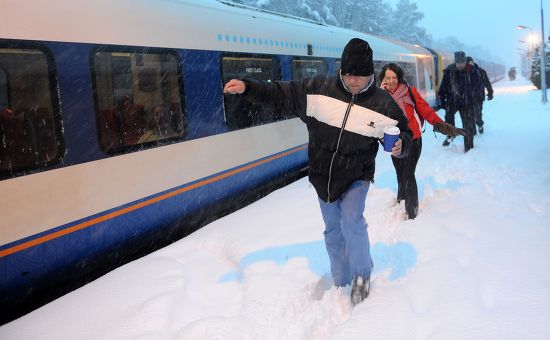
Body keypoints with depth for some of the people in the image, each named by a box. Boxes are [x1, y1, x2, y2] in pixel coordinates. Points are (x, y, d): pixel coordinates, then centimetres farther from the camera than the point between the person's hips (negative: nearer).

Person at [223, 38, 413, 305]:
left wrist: (400, 146, -20)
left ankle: (362, 275, 1)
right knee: (333, 231, 14)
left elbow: (403, 131, 4)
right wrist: (247, 87, -18)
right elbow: (282, 94, -7)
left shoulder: (382, 104, -10)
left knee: (351, 221, -25)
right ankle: (341, 282, 34)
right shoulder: (320, 88, -11)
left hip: (356, 177, -2)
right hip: (323, 175, 3)